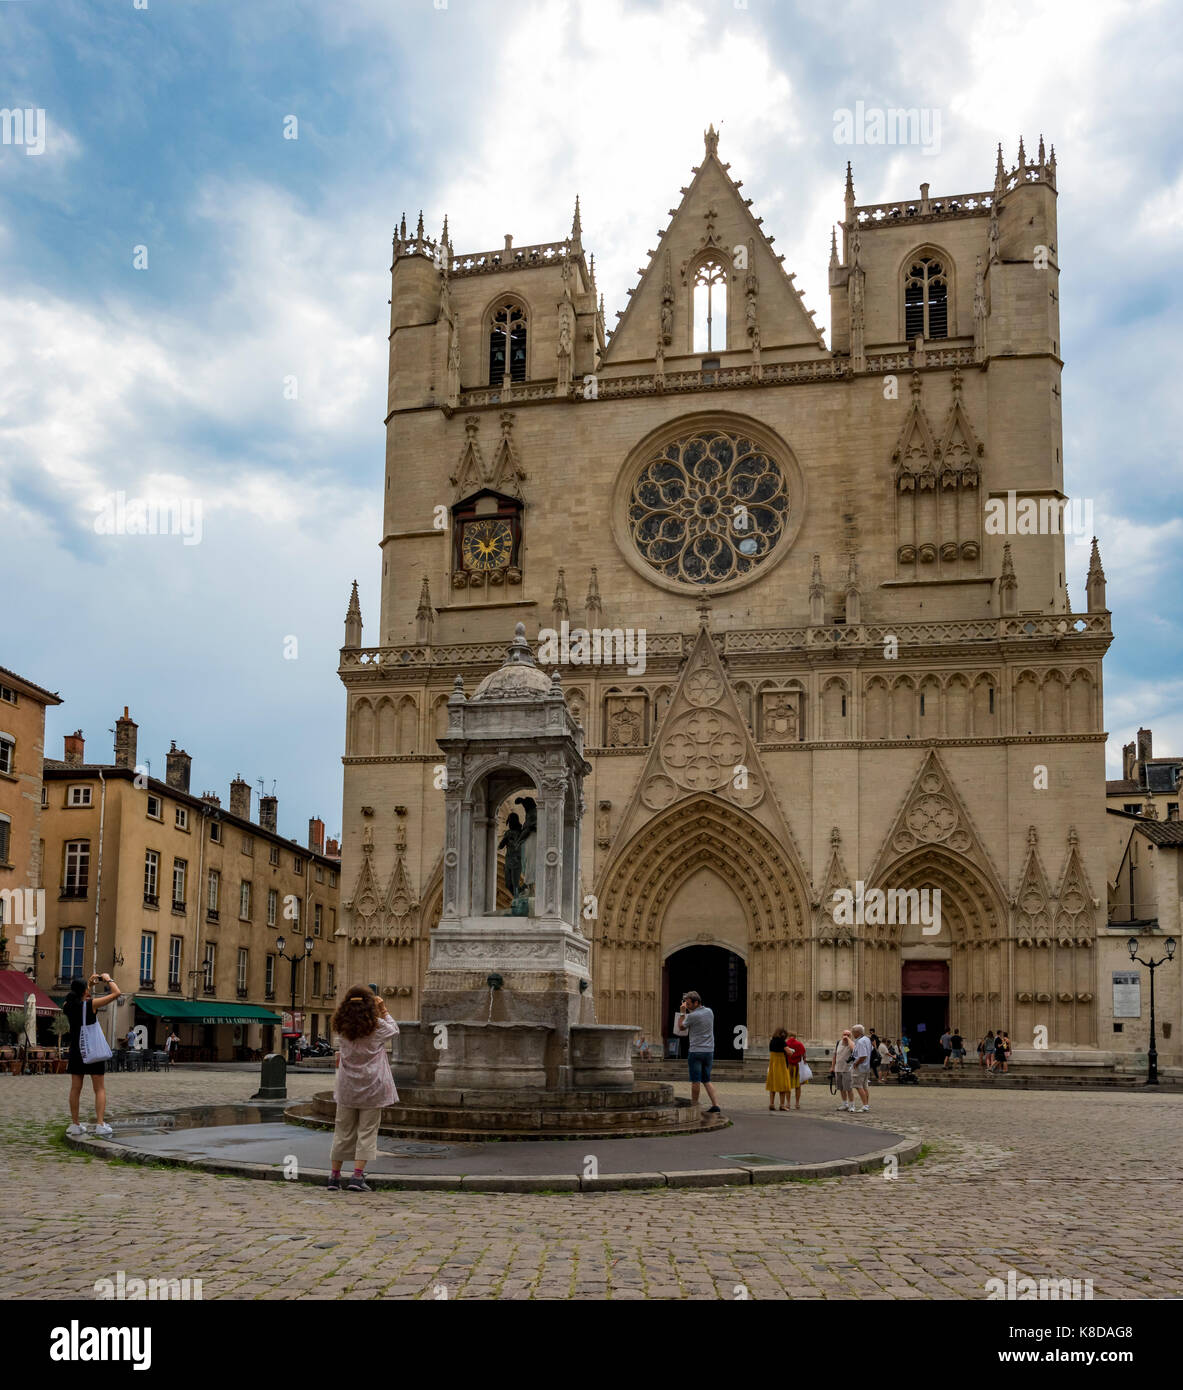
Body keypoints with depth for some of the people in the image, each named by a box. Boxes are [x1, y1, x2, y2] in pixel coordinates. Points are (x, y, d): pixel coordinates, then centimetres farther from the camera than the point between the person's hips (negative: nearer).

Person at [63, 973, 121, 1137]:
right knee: (100, 1089, -1)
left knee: (75, 1088, 12)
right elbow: (117, 993, -12)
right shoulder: (90, 1005, -13)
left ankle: (74, 1124, 15)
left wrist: (90, 984, 24)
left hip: (76, 1051, 5)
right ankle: (100, 1124, -10)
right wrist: (108, 979, 3)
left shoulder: (67, 1006, 1)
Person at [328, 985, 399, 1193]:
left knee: (343, 1131, 12)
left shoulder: (343, 1028, -2)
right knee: (367, 1132, 2)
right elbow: (394, 1029, 11)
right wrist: (383, 1011, 16)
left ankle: (334, 1176, 17)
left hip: (347, 1087, 3)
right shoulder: (378, 1027, -10)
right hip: (372, 1086, -3)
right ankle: (358, 1176, -6)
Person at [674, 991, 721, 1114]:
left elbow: (681, 1027, 1)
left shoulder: (692, 1016, -15)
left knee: (695, 1081, 3)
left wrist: (682, 1013, 6)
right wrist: (689, 1011, 19)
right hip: (709, 1051, 6)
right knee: (707, 1080, 12)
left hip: (696, 1051, -6)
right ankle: (715, 1105, 1)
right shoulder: (709, 1012, 5)